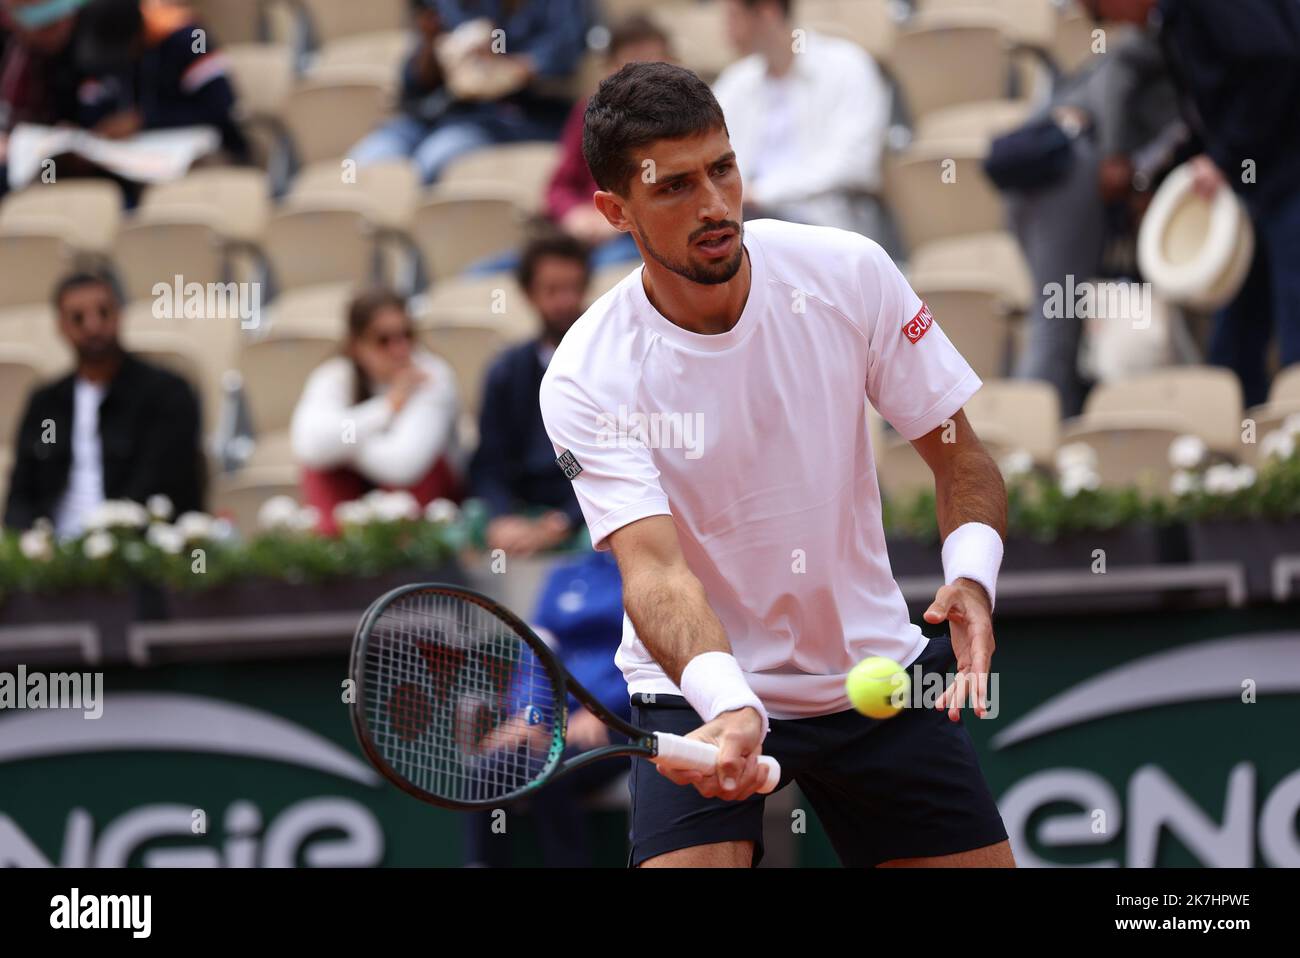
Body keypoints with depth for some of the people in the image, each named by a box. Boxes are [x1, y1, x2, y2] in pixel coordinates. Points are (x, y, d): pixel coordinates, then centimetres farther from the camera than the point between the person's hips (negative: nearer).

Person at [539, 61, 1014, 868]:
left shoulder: (849, 273, -10)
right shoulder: (589, 381, -18)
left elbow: (960, 458, -2)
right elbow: (653, 567, -28)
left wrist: (971, 579, -23)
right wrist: (727, 707, -47)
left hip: (877, 671, 3)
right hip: (702, 690, -3)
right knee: (683, 861, -24)